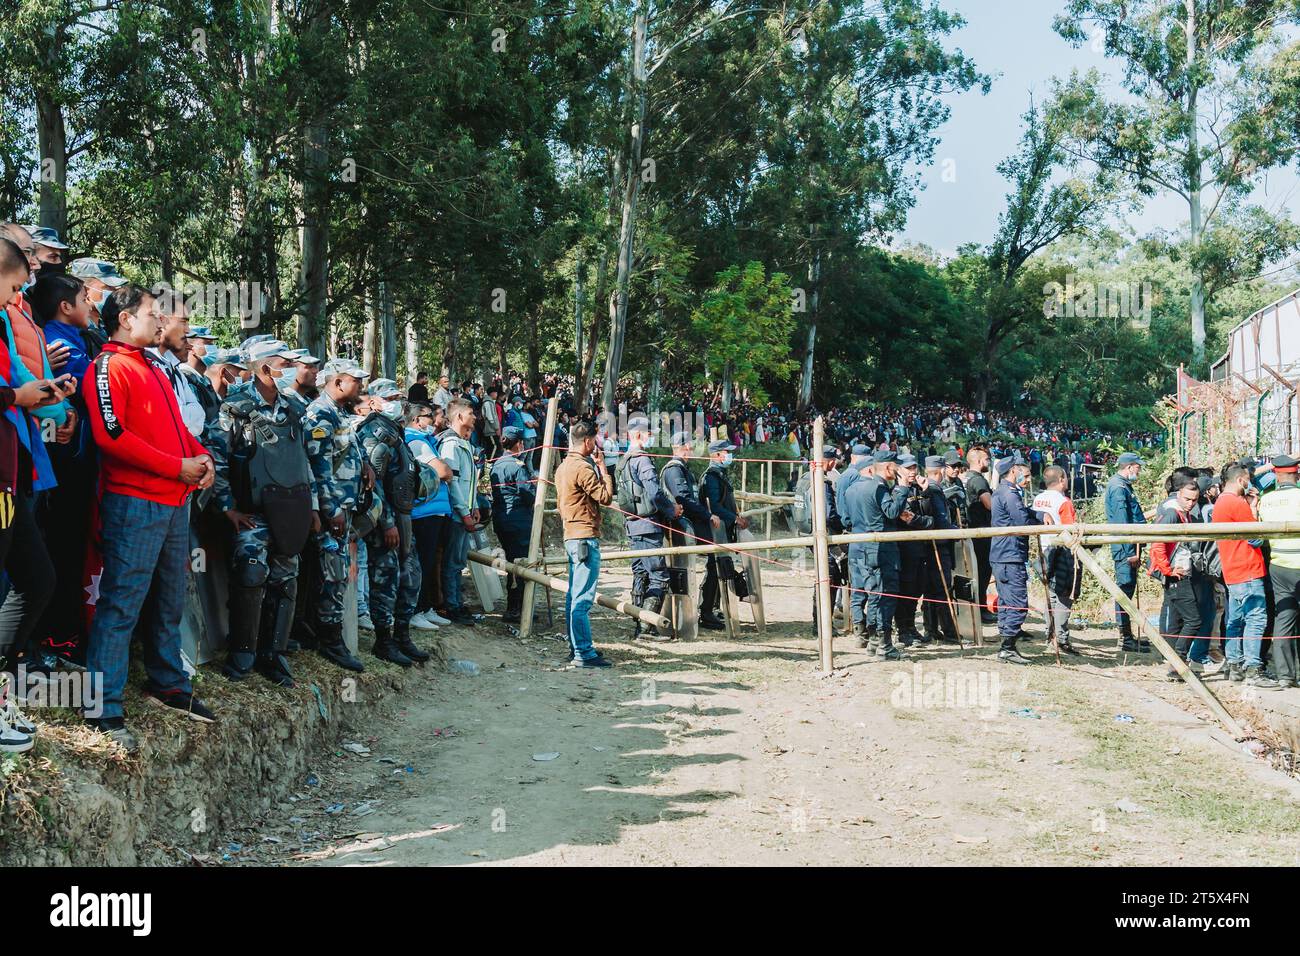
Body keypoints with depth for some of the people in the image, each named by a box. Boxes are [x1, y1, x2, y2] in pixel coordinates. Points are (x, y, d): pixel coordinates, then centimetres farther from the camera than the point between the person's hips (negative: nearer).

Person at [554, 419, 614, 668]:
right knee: (583, 598, -10)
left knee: (574, 596, 14)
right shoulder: (583, 467, -15)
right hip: (585, 537, -11)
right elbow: (606, 497, -14)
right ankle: (584, 653, -10)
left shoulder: (563, 467, 16)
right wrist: (603, 469, -5)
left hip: (571, 535, 11)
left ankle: (576, 647, 20)